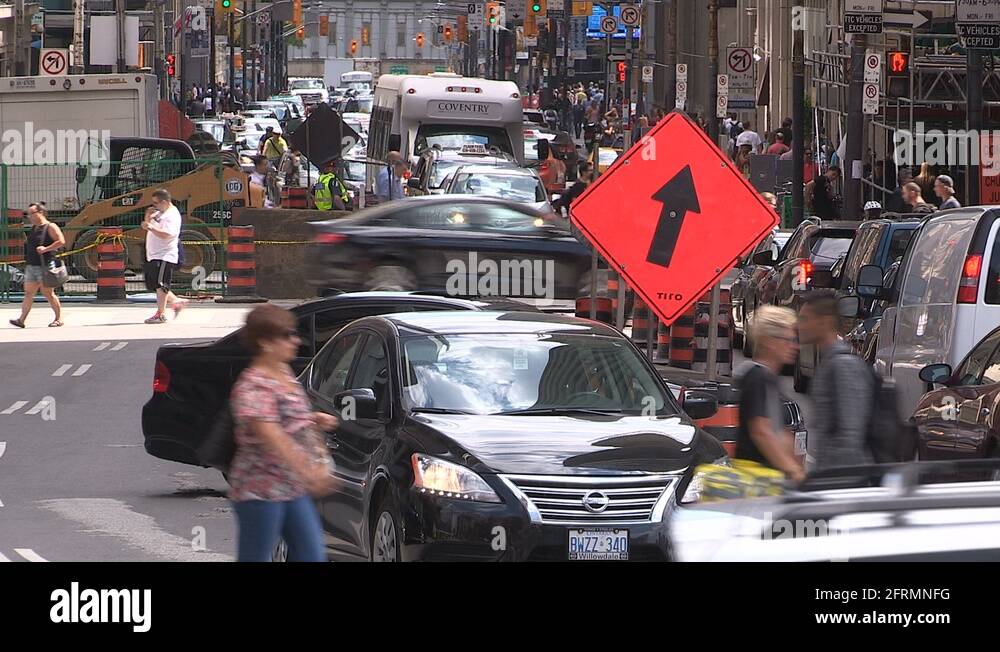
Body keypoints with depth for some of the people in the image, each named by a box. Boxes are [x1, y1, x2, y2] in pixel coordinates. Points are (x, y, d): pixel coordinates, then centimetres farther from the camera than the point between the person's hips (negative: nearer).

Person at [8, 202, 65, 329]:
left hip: (44, 266, -7)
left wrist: (45, 249, -23)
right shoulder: (33, 228, 16)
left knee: (48, 293, -2)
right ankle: (22, 320, 0)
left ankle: (59, 318, 10)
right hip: (31, 266, 7)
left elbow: (61, 241, -17)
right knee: (28, 293, 3)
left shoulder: (50, 227, -8)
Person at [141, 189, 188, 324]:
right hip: (153, 256, 10)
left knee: (160, 284, -9)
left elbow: (166, 234, -26)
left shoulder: (172, 215, -14)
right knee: (152, 284, 13)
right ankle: (176, 302, 22)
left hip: (164, 256, -10)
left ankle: (161, 314, -6)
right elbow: (146, 226, 21)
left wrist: (151, 227, -29)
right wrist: (148, 216, 2)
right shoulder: (159, 213, 16)